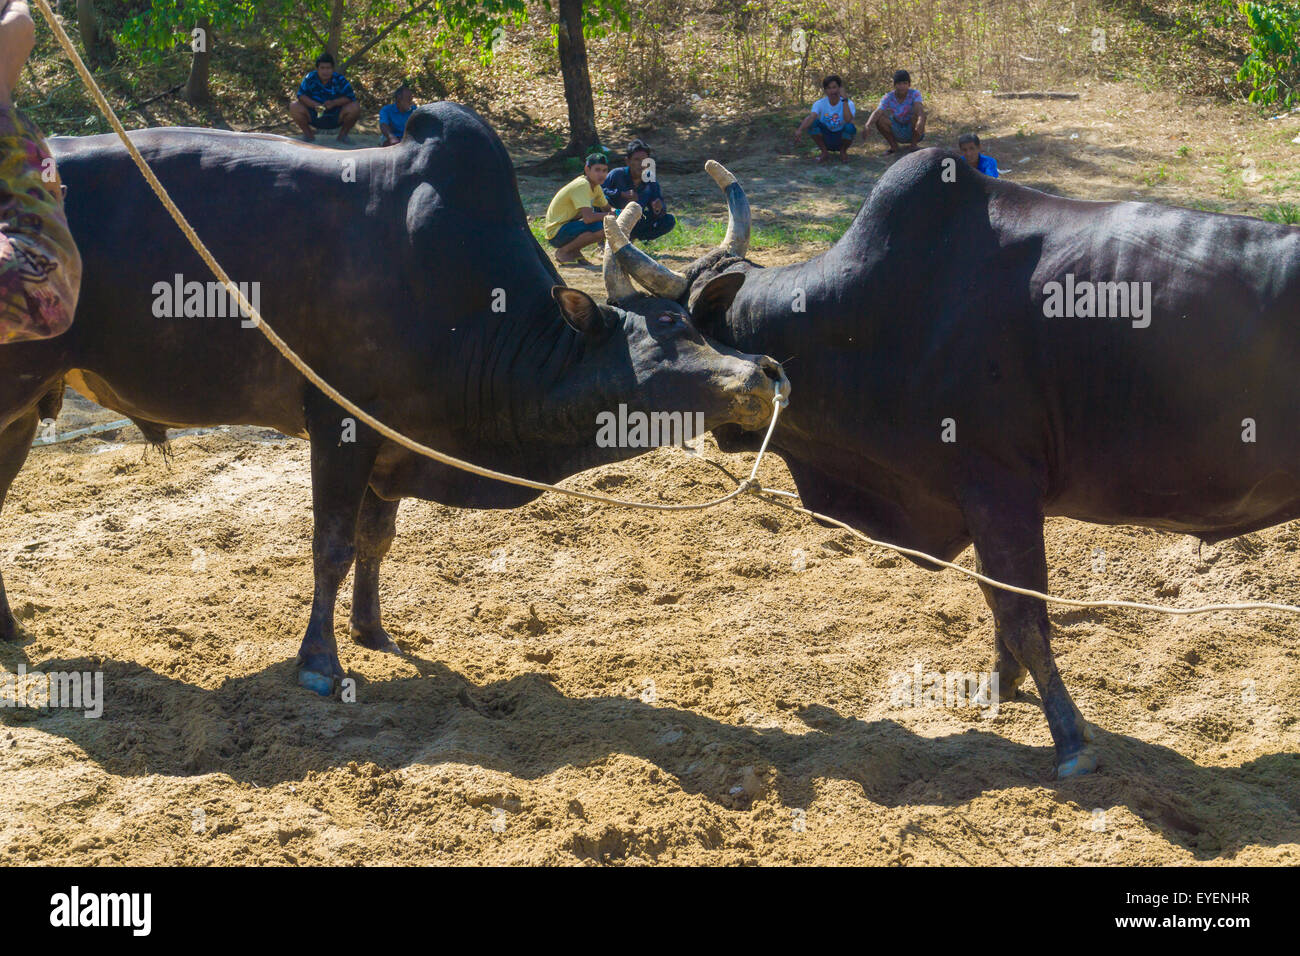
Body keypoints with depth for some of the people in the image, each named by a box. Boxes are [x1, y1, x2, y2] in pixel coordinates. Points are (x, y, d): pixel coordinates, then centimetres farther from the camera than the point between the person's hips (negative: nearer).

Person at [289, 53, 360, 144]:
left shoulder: (339, 79, -10)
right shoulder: (310, 78, -9)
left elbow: (350, 97, -14)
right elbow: (301, 95, -13)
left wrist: (334, 103, -30)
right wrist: (314, 104, -32)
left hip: (336, 117, 0)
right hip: (314, 116, 0)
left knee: (355, 108, -24)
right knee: (294, 107, -23)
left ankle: (343, 134, 1)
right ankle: (308, 133, 1)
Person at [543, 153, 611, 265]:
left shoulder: (595, 186, 8)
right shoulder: (582, 185, -21)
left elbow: (607, 208, 18)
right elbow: (588, 218, -32)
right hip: (556, 233, -10)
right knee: (603, 227, -26)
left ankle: (574, 251, 7)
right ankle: (563, 252, -10)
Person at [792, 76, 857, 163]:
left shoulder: (848, 103, -15)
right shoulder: (820, 103, -12)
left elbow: (848, 120, -35)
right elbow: (811, 117, -31)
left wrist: (844, 98, -33)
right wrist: (800, 130, -51)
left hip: (841, 138, -1)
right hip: (826, 139, 1)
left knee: (850, 127, -35)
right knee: (813, 122, -27)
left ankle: (843, 152, -3)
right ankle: (824, 152, -6)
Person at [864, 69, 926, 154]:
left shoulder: (915, 94, -18)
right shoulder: (888, 97, -12)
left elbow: (919, 109, -37)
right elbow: (878, 112, -27)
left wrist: (920, 122, -60)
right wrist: (869, 123, -49)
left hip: (914, 132, -2)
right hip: (898, 135, 2)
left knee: (917, 112, -29)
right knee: (880, 119, -22)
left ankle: (913, 145, -11)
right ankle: (894, 146, 0)